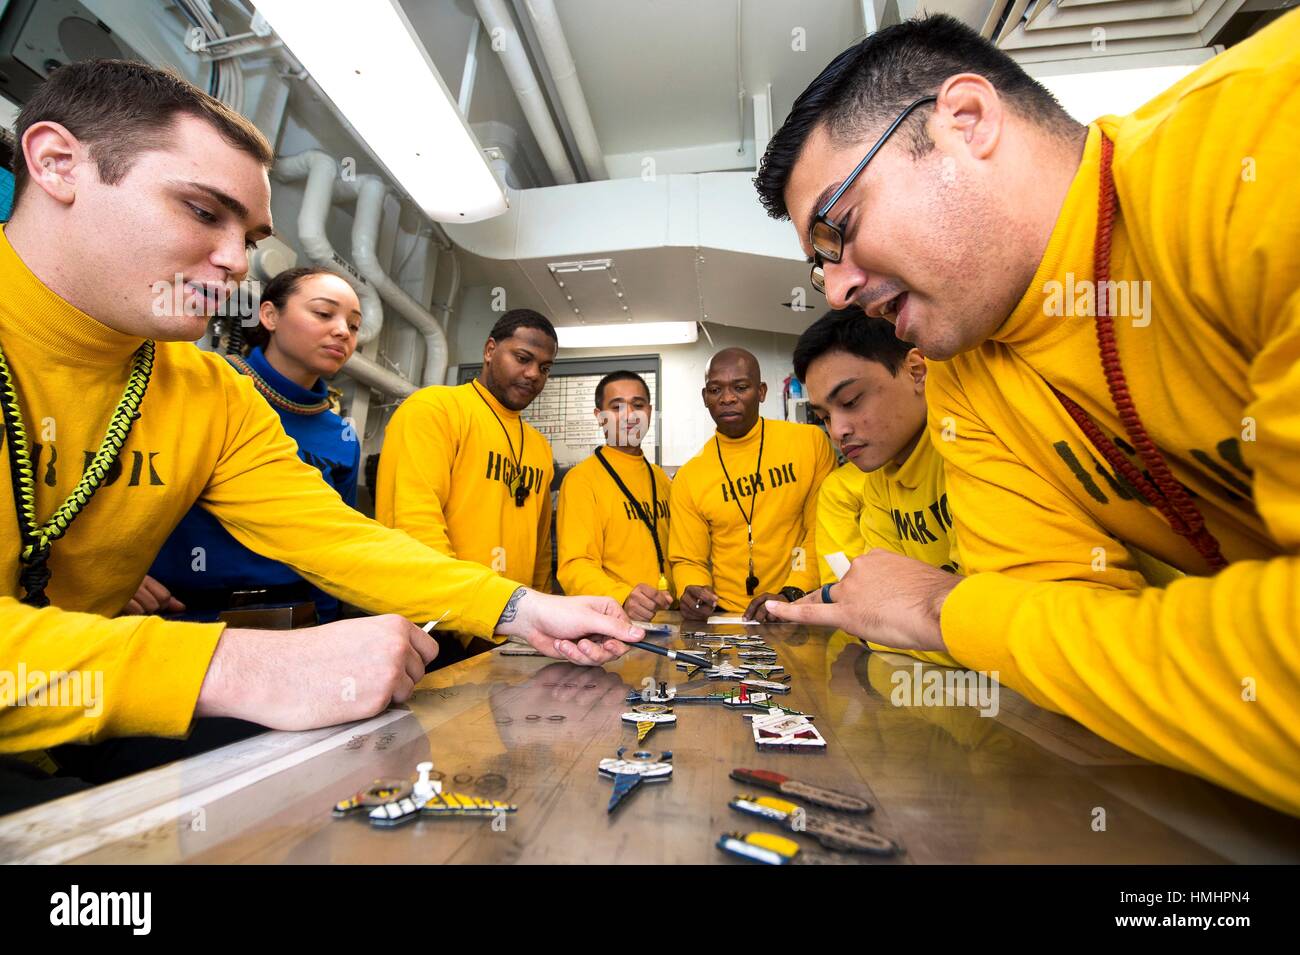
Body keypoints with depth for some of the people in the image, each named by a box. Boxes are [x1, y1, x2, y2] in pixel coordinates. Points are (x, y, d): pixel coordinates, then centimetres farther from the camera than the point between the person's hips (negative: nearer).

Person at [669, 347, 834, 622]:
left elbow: (824, 532, -1)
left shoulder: (811, 442, -1)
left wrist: (792, 594, -11)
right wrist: (692, 591, -14)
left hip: (803, 614, -1)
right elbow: (688, 560, 6)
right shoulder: (688, 478, 2)